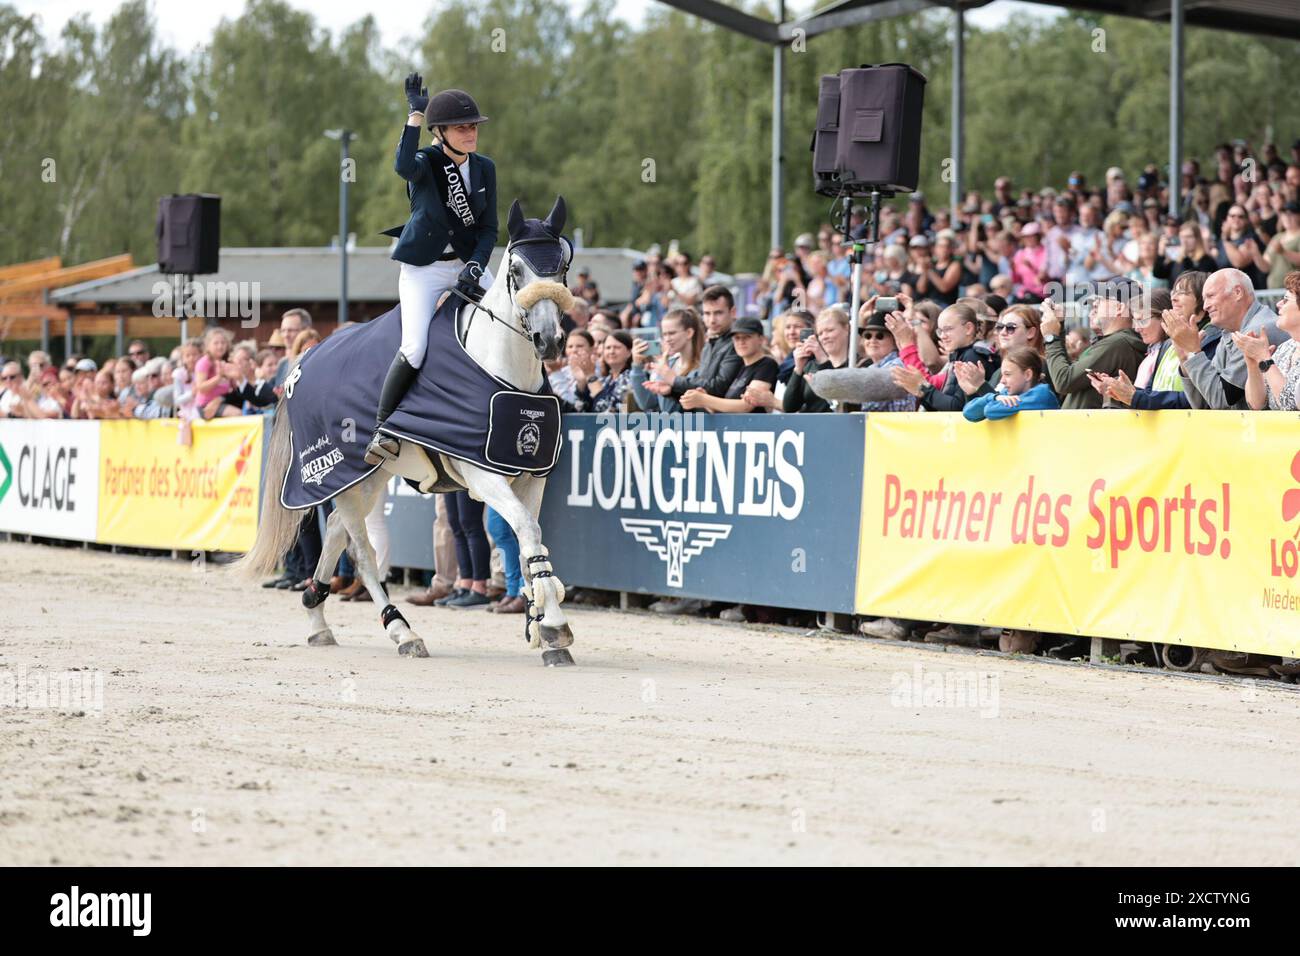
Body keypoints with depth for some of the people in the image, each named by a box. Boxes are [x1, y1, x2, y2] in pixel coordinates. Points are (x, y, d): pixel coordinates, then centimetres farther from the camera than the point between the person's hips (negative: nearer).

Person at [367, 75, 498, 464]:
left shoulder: (484, 168, 2)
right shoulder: (426, 162, -11)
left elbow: (489, 228, 3)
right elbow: (404, 167, -37)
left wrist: (475, 268, -13)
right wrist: (415, 114, -39)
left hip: (469, 263, 5)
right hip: (423, 268, -5)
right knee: (414, 349, -19)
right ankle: (382, 428, -6)